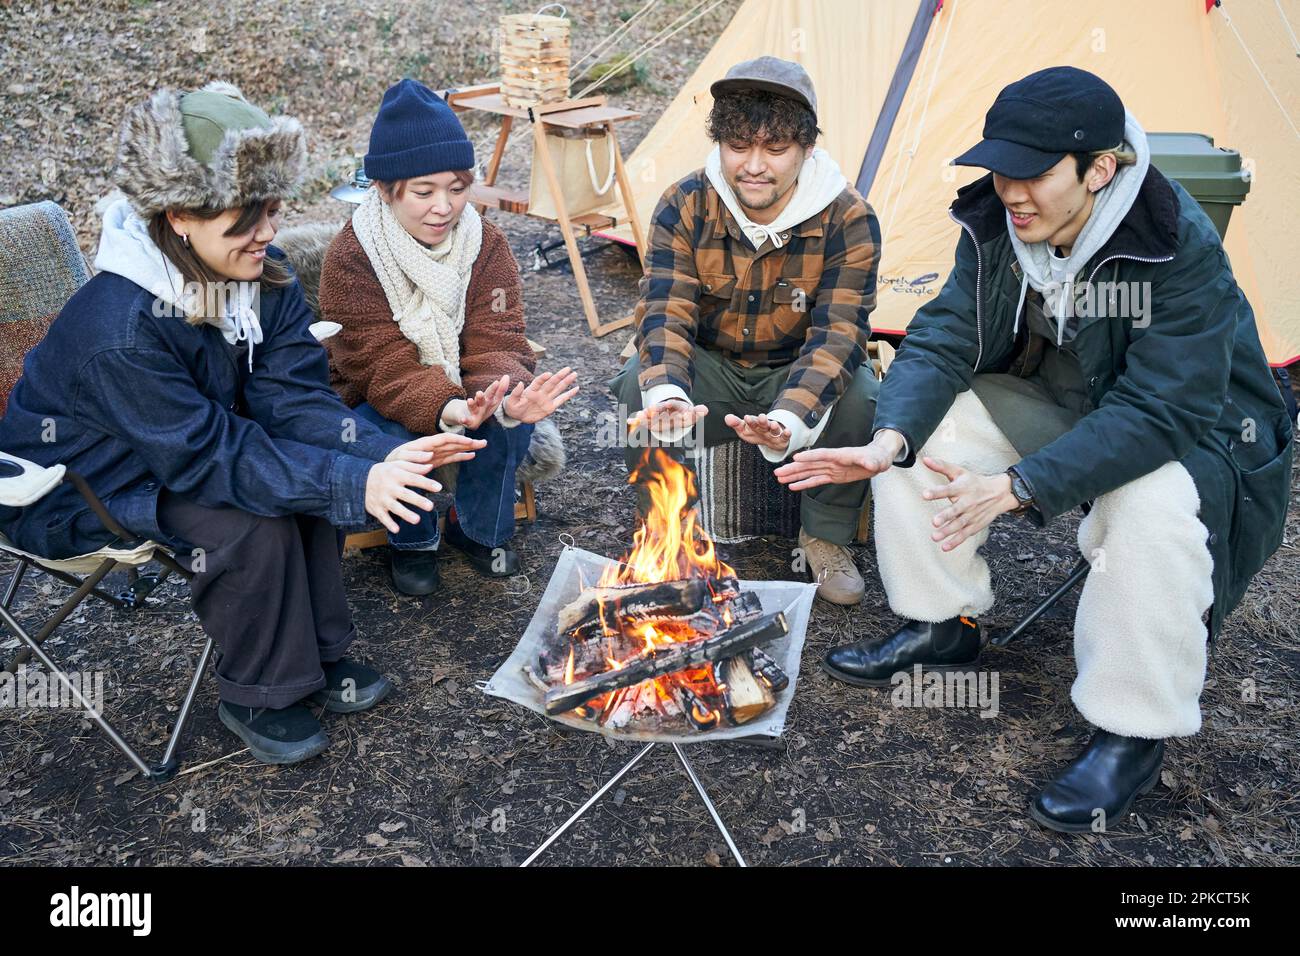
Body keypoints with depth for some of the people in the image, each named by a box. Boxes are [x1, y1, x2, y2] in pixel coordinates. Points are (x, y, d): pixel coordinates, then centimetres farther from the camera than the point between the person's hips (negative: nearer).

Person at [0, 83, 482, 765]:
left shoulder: (263, 279, -12)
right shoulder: (118, 330, -35)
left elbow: (292, 397, -17)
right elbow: (210, 454, -34)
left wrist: (383, 455, -35)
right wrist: (353, 486, -42)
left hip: (184, 449, 7)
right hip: (75, 491, -7)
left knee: (314, 472, -14)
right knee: (254, 523, -28)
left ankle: (317, 652, 3)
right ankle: (258, 696, -4)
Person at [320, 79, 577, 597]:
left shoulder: (486, 243, -11)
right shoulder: (350, 258, -22)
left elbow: (496, 343, -18)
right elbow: (385, 368, -28)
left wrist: (509, 396, -43)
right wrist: (448, 410, -50)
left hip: (465, 392, 3)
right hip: (377, 401, -2)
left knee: (510, 422, -28)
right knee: (403, 435, -34)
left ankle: (479, 528, 2)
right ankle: (413, 540, 0)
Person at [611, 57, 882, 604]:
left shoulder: (848, 221, -19)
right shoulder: (684, 206, -15)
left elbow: (839, 332, -27)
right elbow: (664, 312, -22)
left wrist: (789, 419, -46)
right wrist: (666, 393, -46)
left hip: (799, 375, -1)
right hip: (709, 372, 1)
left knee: (857, 396, -32)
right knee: (638, 385, -29)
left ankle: (825, 536, -5)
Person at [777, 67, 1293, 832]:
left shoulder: (1179, 248, -31)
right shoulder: (996, 227, -14)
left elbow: (1158, 415, -34)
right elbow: (944, 339, -14)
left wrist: (1016, 486, -43)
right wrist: (890, 439, -33)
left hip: (1193, 434, -5)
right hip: (1060, 410, 6)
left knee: (1153, 510, -38)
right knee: (924, 426, -13)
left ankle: (1135, 733, -14)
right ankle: (943, 626, 4)